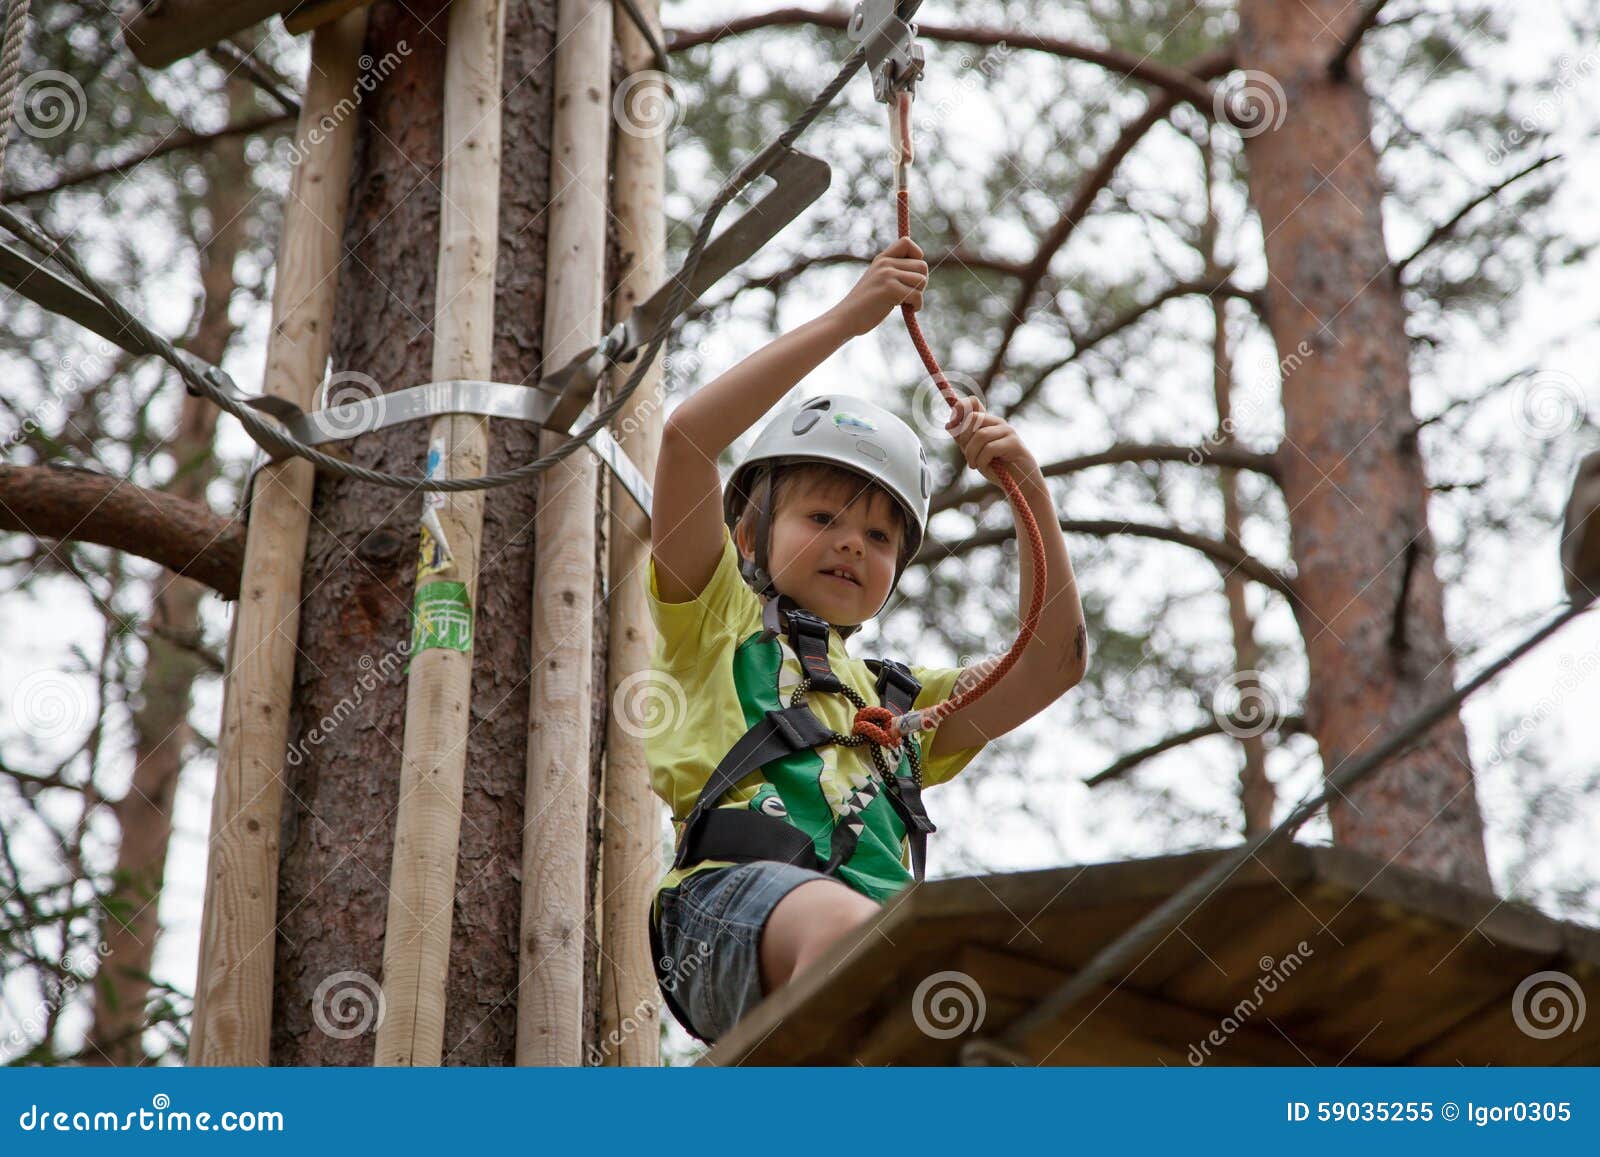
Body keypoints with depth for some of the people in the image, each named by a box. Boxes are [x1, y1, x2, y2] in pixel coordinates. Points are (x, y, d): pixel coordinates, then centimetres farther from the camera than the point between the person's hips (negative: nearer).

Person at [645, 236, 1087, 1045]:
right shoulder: (714, 622, 23)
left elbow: (1054, 662, 27)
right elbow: (686, 438, 8)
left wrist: (1030, 490, 19)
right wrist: (844, 319, 7)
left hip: (891, 920, 4)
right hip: (737, 896, -4)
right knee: (841, 924, -39)